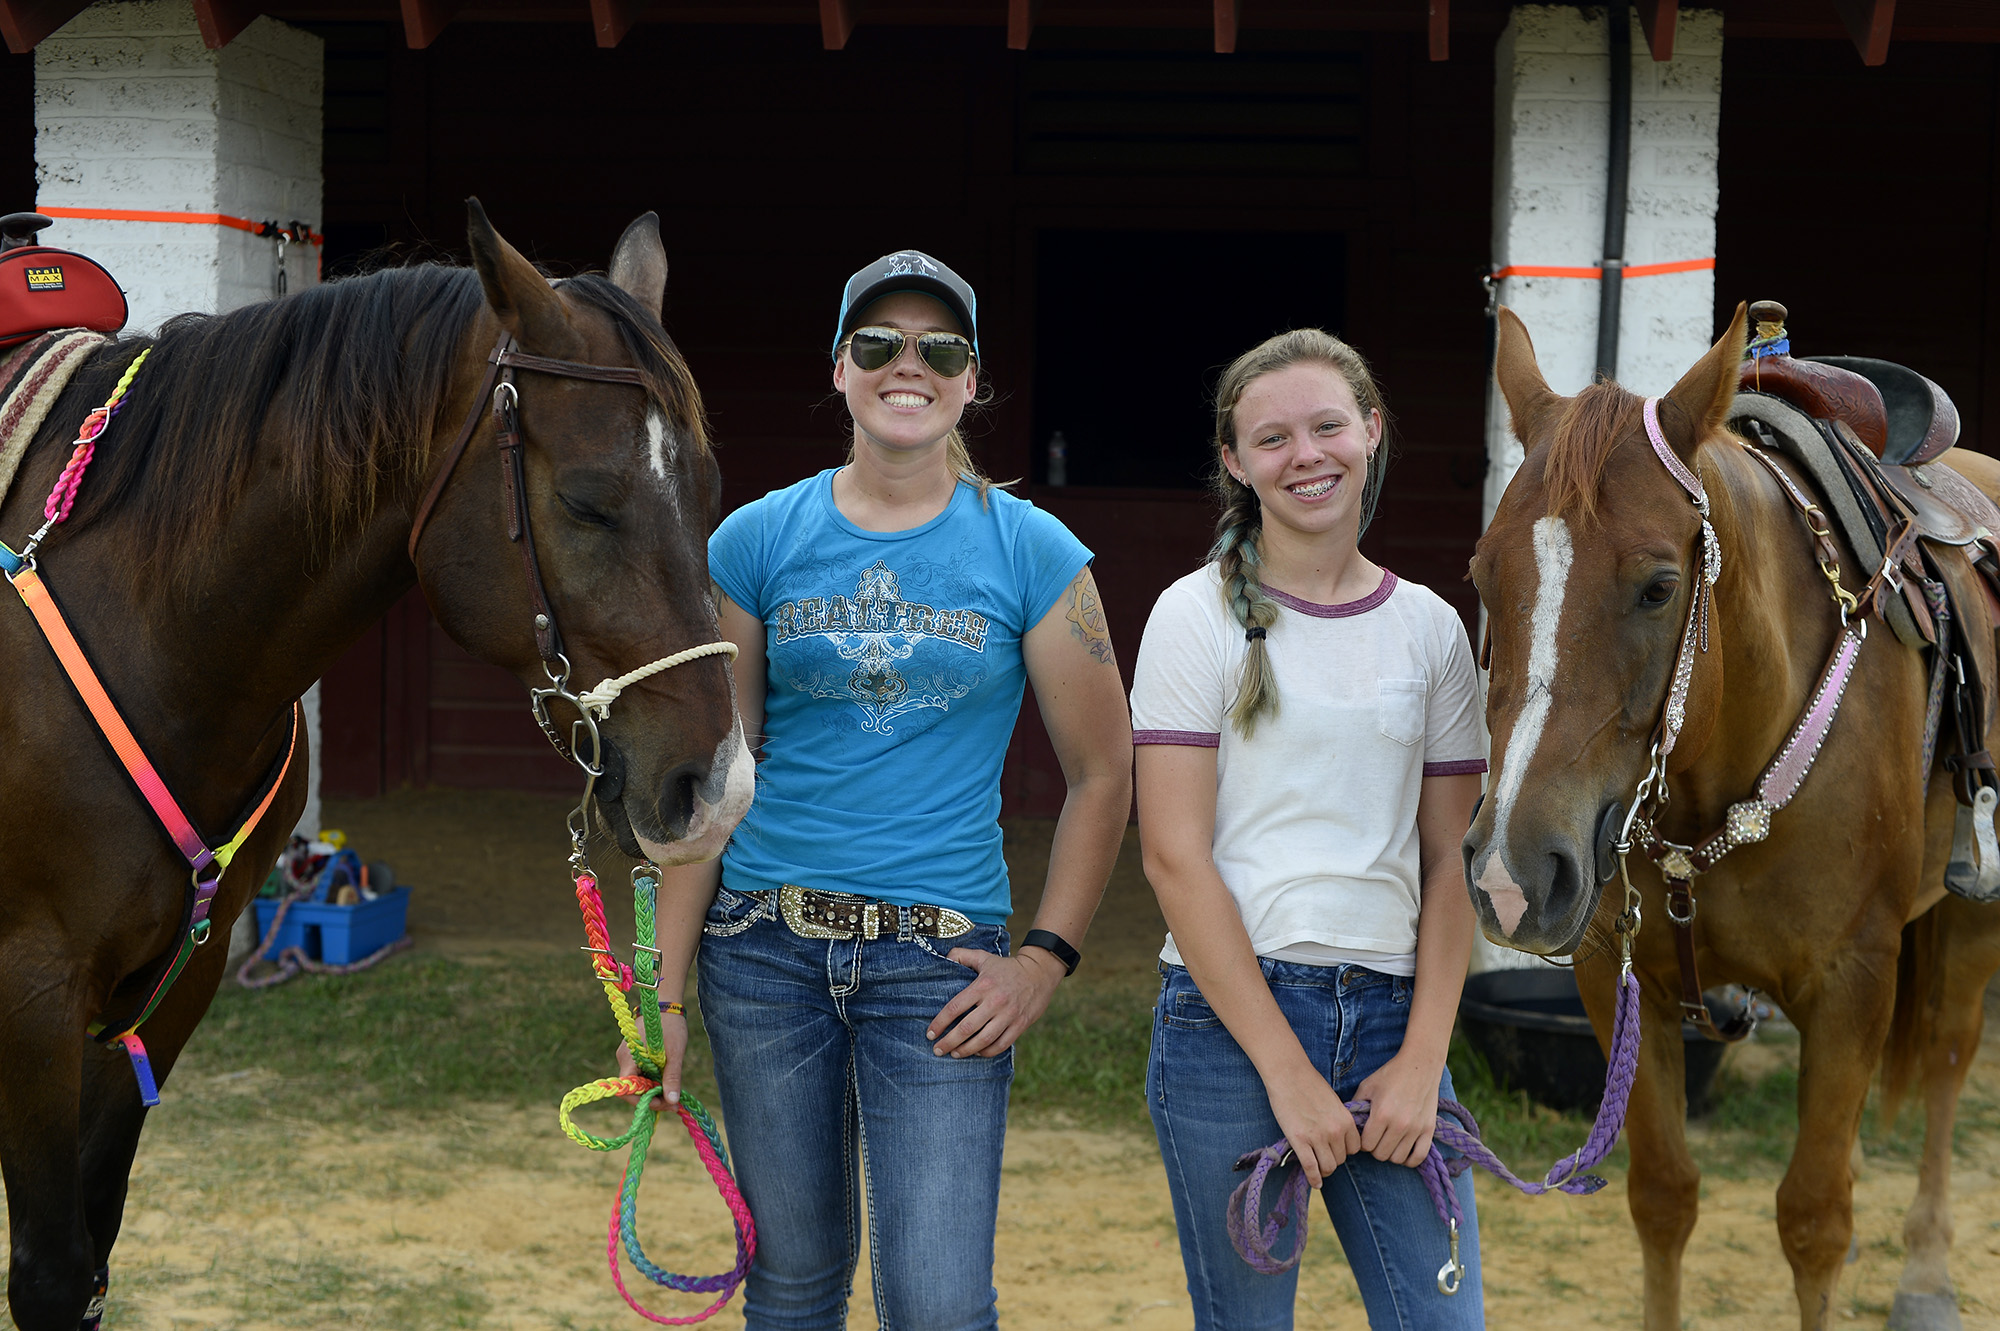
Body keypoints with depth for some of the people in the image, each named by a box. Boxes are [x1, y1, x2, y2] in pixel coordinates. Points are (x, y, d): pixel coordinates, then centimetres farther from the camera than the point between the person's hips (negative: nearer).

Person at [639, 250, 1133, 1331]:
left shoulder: (1032, 554, -1)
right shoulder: (758, 541, 2)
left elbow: (1103, 776, 3)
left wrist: (1046, 958, -5)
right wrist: (666, 989, 1)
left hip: (941, 960, -2)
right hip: (764, 946, 2)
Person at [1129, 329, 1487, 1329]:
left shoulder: (1431, 629, 9)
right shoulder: (1199, 617, -2)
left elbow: (1447, 861, 9)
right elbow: (1175, 857, -8)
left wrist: (1424, 1058, -4)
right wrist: (1287, 1072, -12)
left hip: (1389, 1013, 3)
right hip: (1228, 1016, -3)